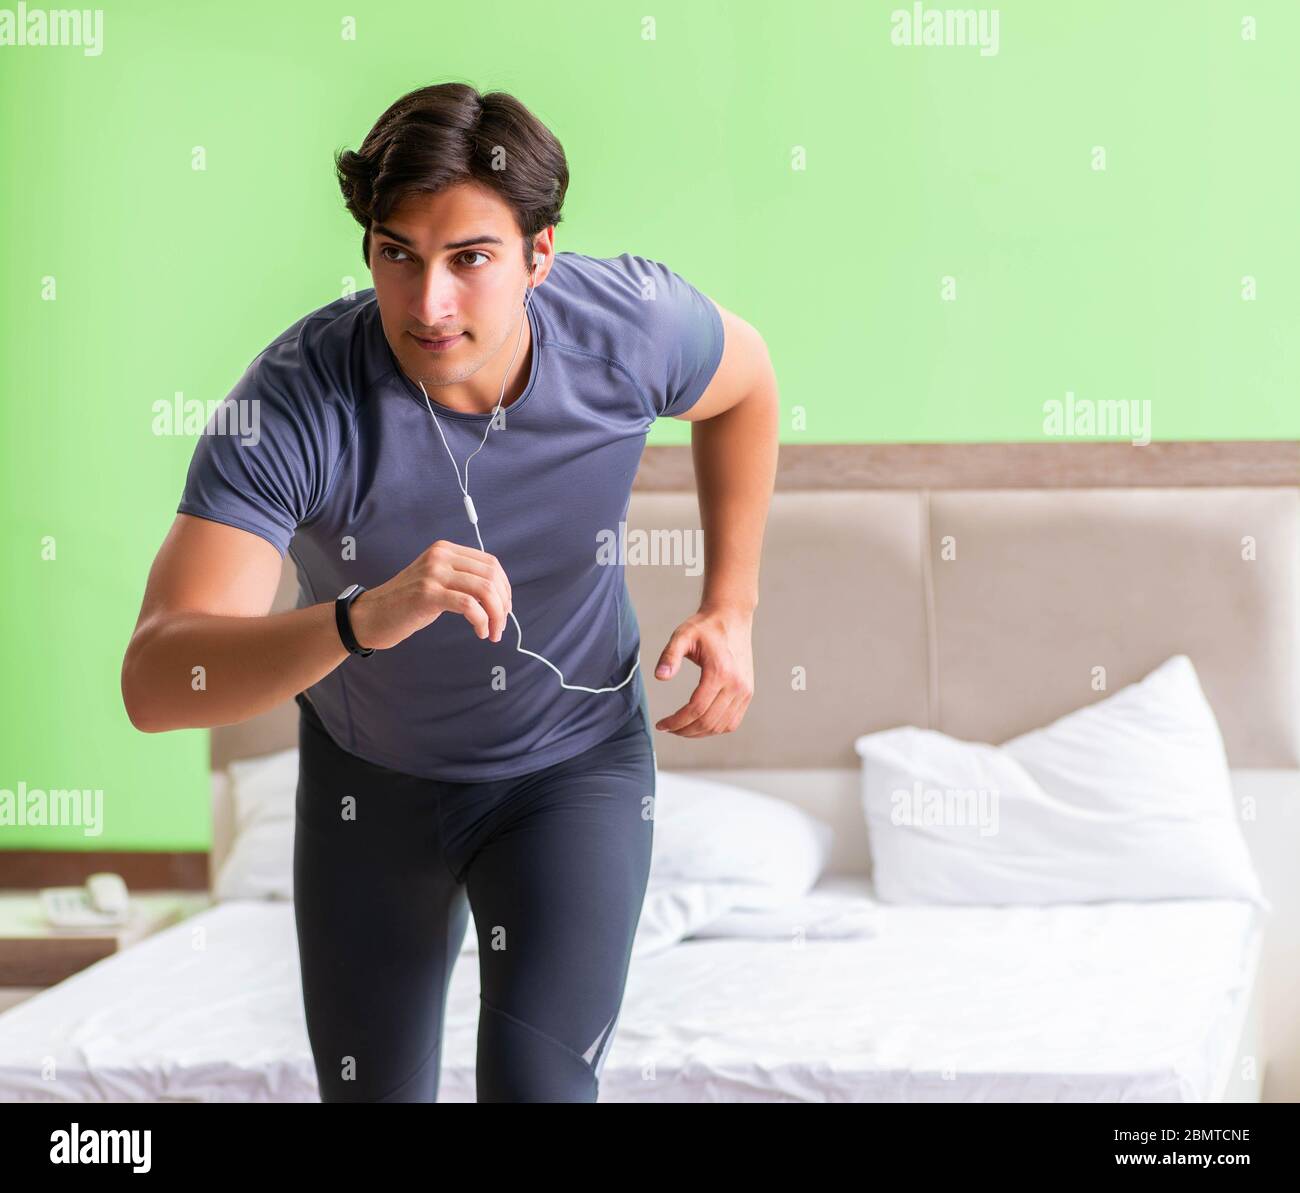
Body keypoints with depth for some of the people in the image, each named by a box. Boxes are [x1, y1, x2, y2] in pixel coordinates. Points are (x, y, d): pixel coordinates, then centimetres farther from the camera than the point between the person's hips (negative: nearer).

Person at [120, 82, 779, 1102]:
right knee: (372, 1092, 15)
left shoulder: (632, 321, -24)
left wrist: (732, 608, -2)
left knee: (540, 1088, -18)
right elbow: (155, 683, -42)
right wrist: (365, 618, -57)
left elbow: (744, 375, 3)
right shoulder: (295, 402, -33)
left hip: (577, 760, 0)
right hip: (369, 776, 0)